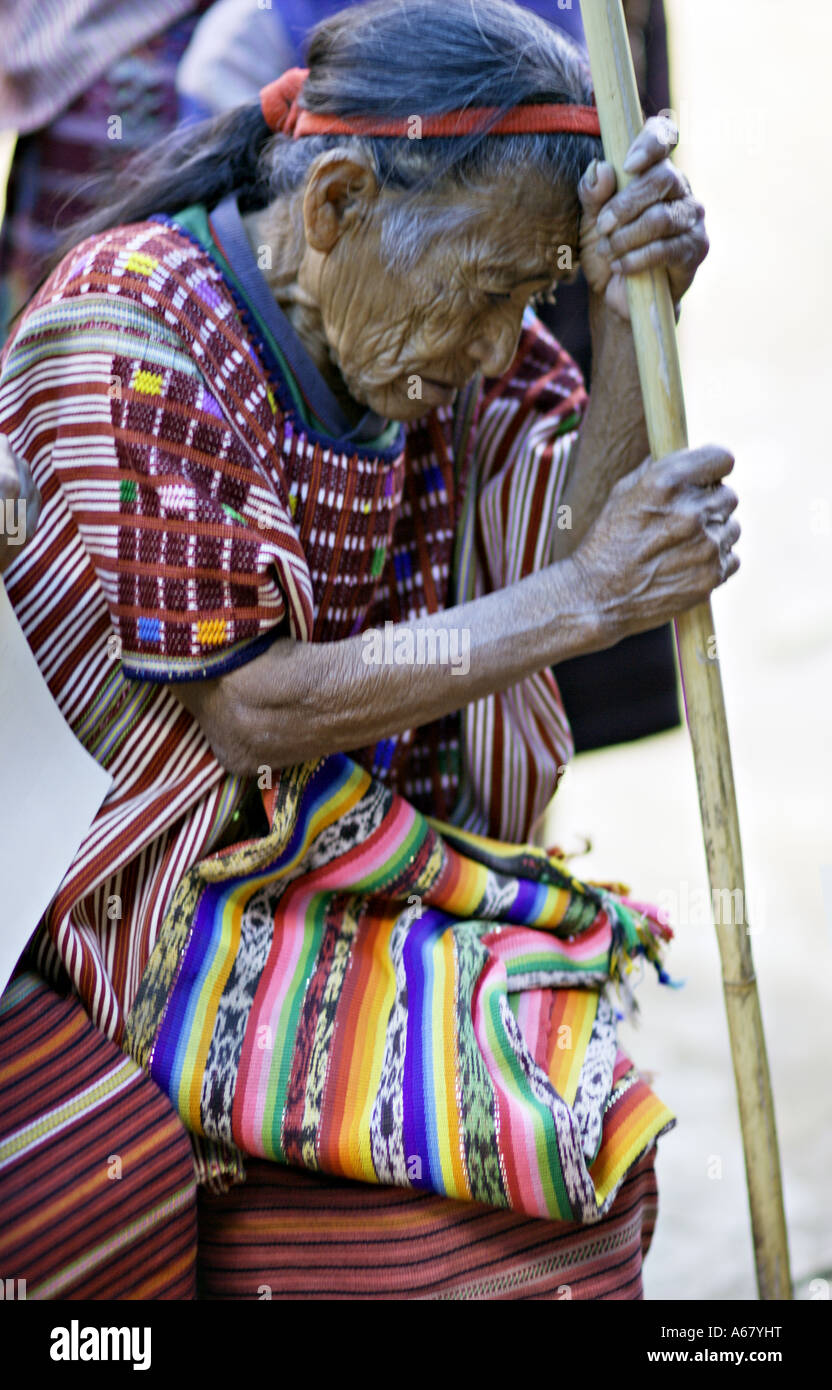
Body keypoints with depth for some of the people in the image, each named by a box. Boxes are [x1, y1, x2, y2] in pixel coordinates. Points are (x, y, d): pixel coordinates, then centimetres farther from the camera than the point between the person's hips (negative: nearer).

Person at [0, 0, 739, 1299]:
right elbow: (242, 714, -20)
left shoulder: (420, 302, 2)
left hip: (386, 838, 7)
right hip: (175, 885, -7)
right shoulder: (133, 330, -18)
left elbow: (568, 547, -4)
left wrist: (628, 322, -19)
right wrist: (584, 600, -22)